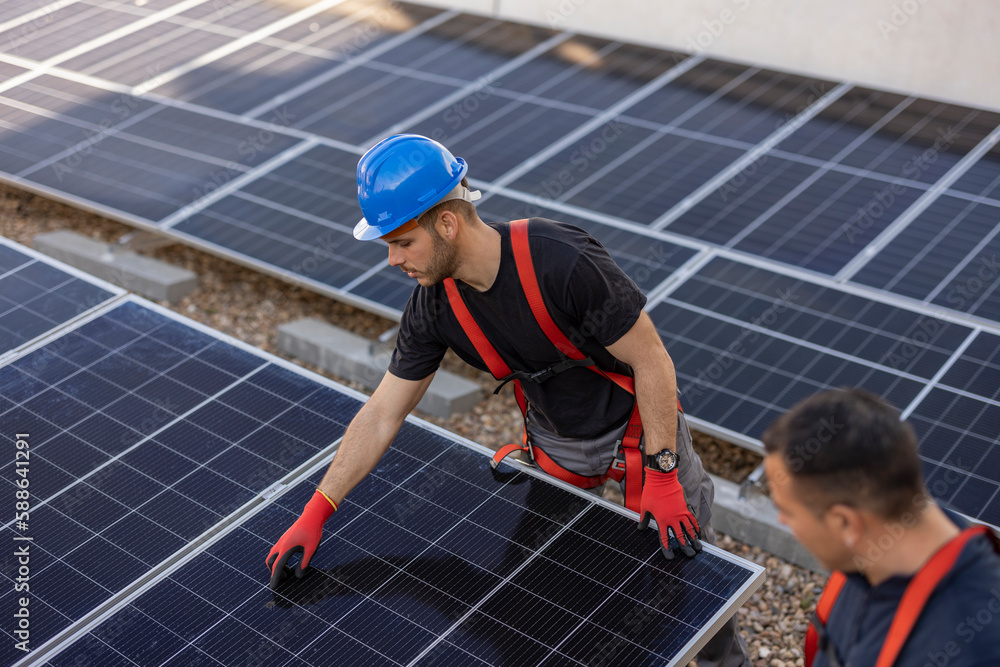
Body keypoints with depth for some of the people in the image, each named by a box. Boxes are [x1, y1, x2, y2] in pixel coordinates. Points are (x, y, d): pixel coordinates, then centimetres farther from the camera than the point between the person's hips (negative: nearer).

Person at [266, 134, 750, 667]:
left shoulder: (565, 263, -35)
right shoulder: (432, 307, -16)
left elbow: (652, 361, -24)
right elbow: (381, 415, -6)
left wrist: (661, 473, -23)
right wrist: (314, 515, -5)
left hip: (637, 427, -4)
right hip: (554, 446, 5)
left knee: (692, 566, 5)